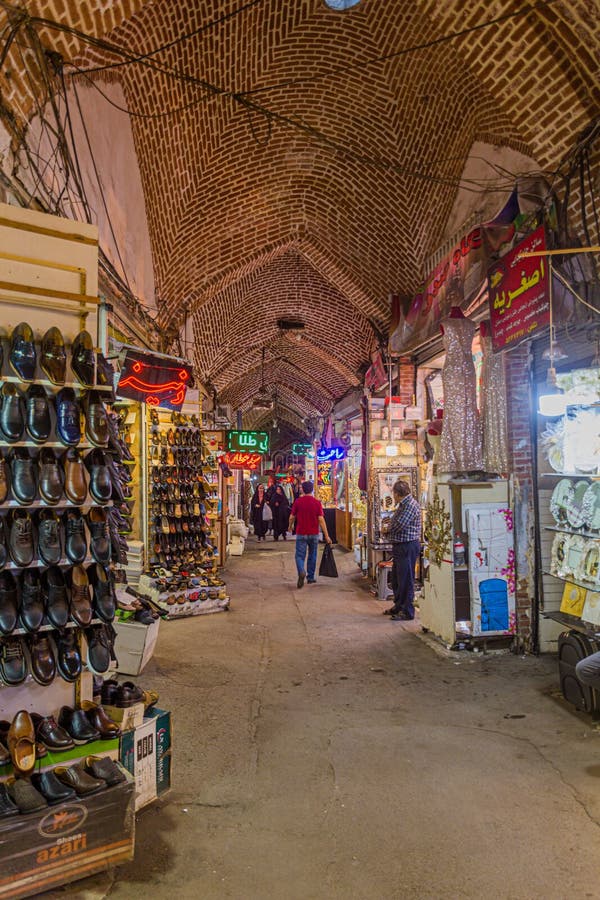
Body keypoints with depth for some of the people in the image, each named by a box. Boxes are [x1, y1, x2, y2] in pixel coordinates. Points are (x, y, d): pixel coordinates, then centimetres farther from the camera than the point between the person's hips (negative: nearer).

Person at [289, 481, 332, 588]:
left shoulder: (298, 502, -5)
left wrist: (290, 526, 24)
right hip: (314, 534, 1)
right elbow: (321, 520, -10)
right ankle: (311, 577, 23)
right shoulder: (317, 502, -5)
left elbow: (292, 517, 2)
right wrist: (326, 536, -7)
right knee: (312, 556, 16)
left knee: (300, 555, 1)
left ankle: (301, 572, -26)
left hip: (301, 533, -1)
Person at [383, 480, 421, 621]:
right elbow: (394, 522, 19)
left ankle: (407, 611, 5)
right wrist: (390, 527, 0)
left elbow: (398, 525, -20)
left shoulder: (411, 505, -17)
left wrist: (388, 527, -3)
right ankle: (398, 606, 31)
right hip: (399, 546, 10)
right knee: (396, 578, 19)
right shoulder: (402, 505, 16)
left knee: (406, 580, -3)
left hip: (408, 546, -10)